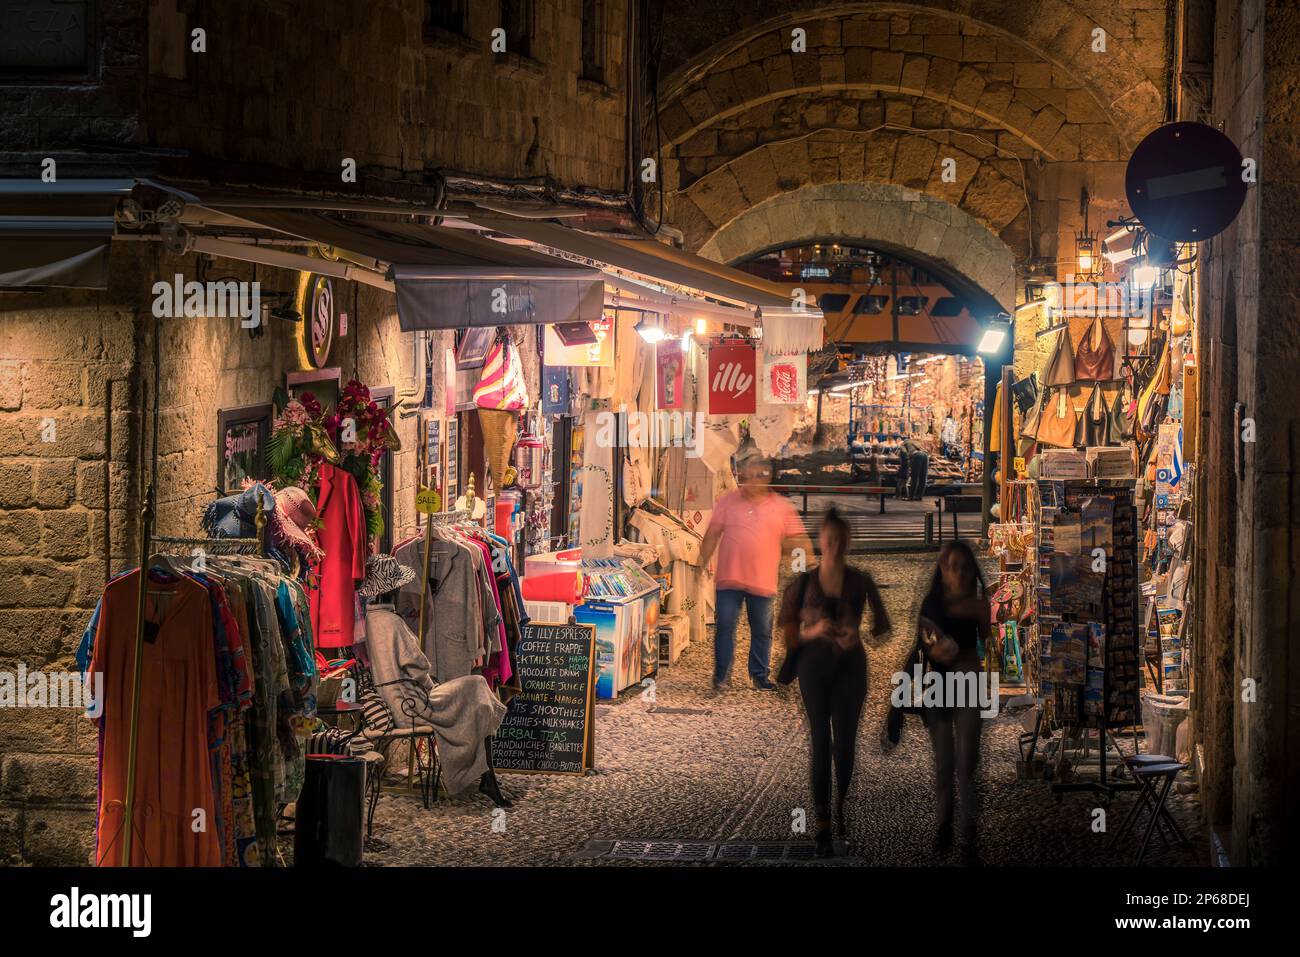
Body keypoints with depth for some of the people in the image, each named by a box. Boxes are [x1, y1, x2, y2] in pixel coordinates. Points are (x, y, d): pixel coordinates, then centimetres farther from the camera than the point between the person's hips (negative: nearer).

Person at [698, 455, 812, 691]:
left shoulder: (782, 507, 4)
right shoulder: (728, 501, 5)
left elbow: (798, 539, 7)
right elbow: (713, 533, 5)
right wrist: (703, 562, 1)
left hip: (763, 581, 0)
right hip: (729, 579, 0)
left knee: (762, 631, 8)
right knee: (725, 627, 0)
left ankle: (760, 675, 21)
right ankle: (721, 675, 10)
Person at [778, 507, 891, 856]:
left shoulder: (861, 582, 0)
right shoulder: (803, 583, -1)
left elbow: (882, 625, 5)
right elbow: (787, 629, 4)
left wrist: (858, 635, -15)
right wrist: (812, 631, -15)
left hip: (851, 664, 1)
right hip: (814, 665, -1)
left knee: (845, 742, 1)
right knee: (820, 743, -4)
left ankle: (841, 808, 29)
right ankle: (823, 826, -1)